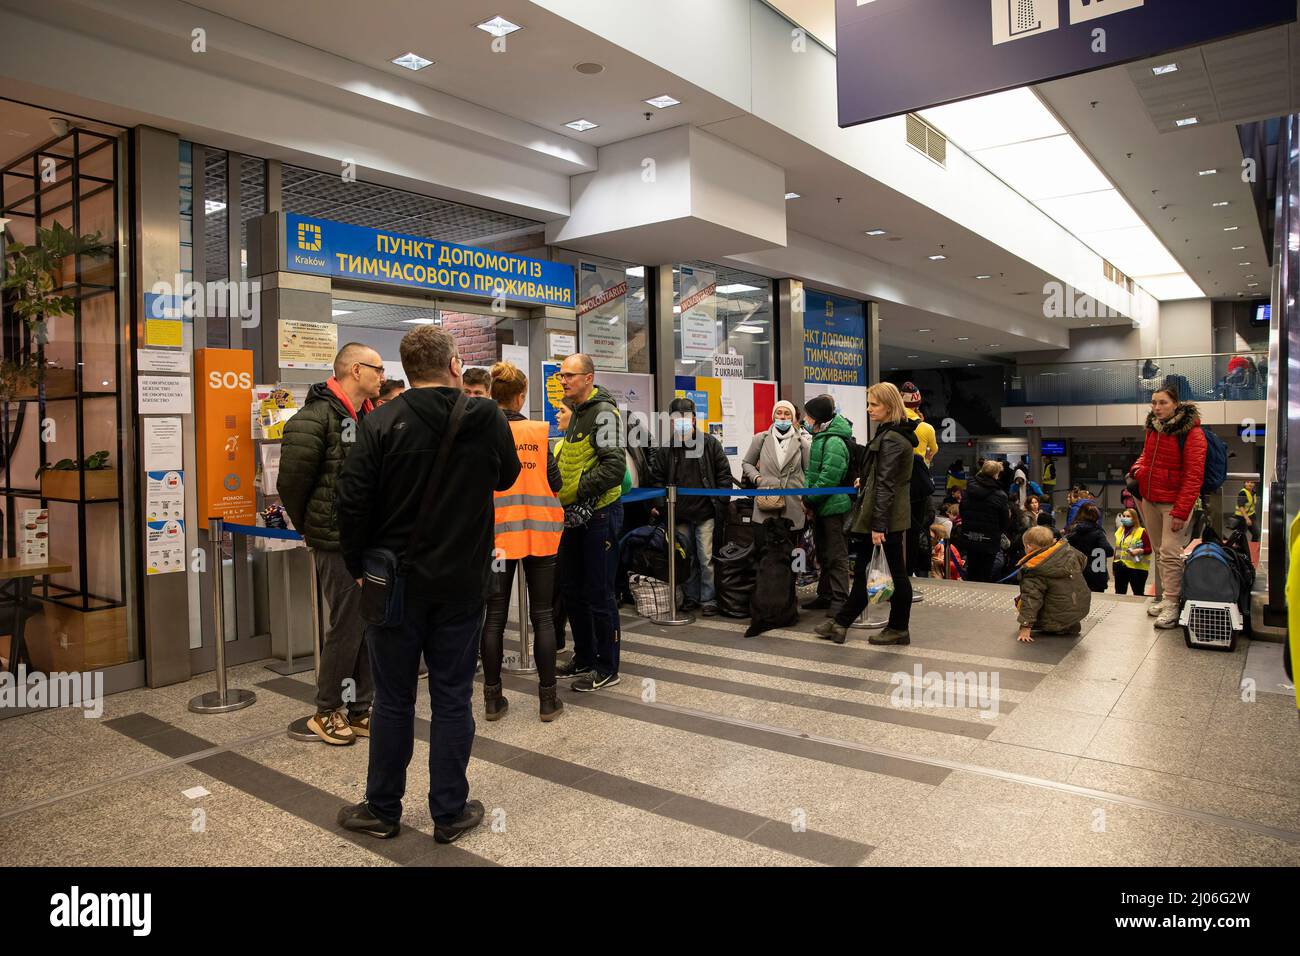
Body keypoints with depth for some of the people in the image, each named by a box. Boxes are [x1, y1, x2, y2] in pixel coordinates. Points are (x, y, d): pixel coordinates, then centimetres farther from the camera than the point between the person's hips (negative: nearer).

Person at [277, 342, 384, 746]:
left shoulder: (370, 417, 12)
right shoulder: (318, 418, -13)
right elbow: (291, 482, -11)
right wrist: (311, 530, 0)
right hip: (339, 544, -7)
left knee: (371, 625, 11)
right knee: (347, 626, 1)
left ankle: (359, 709, 25)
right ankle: (327, 711, 19)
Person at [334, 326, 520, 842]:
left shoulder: (381, 424, -10)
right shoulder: (487, 418, -5)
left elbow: (353, 503, -11)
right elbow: (507, 476, 12)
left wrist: (358, 567, 1)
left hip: (396, 581, 0)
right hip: (463, 584, 1)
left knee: (393, 700, 12)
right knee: (452, 699, 10)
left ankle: (382, 810, 25)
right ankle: (450, 813, 20)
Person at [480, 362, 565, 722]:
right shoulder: (537, 432, -5)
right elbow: (555, 483, -4)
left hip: (497, 533, 0)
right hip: (539, 532, 0)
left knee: (495, 616, 10)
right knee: (542, 615, 7)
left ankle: (493, 698, 16)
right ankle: (548, 699, 12)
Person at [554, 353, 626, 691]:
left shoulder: (603, 412, -15)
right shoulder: (576, 413, 15)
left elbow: (614, 467, -25)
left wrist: (579, 492, -22)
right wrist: (562, 492, 12)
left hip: (599, 514, -10)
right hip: (575, 514, 10)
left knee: (599, 594, -1)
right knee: (572, 589, 16)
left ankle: (606, 669, 12)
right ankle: (584, 658, 30)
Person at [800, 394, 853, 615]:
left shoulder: (834, 442, -19)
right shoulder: (821, 438, 12)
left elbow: (828, 479, -24)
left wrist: (808, 498, -15)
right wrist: (808, 497, 5)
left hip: (834, 506, -10)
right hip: (821, 506, 10)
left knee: (836, 556, -2)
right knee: (823, 554, 17)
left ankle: (839, 599, 5)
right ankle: (825, 595, 27)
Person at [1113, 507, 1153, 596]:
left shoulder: (1141, 532, -6)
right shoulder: (1119, 531, 14)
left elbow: (1149, 549, -8)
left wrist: (1139, 551, -26)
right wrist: (1115, 563, 18)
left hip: (1137, 568, -6)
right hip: (1120, 567, 6)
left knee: (1138, 594, -2)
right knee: (1119, 593, 10)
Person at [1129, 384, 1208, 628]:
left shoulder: (1191, 432, -12)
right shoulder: (1153, 427, 8)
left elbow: (1194, 475, -15)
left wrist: (1181, 511, -19)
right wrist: (1138, 468, 2)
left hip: (1175, 502, -7)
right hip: (1150, 500, 7)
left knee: (1170, 553, -10)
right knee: (1159, 552, 12)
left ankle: (1171, 604, -2)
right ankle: (1165, 596, 22)